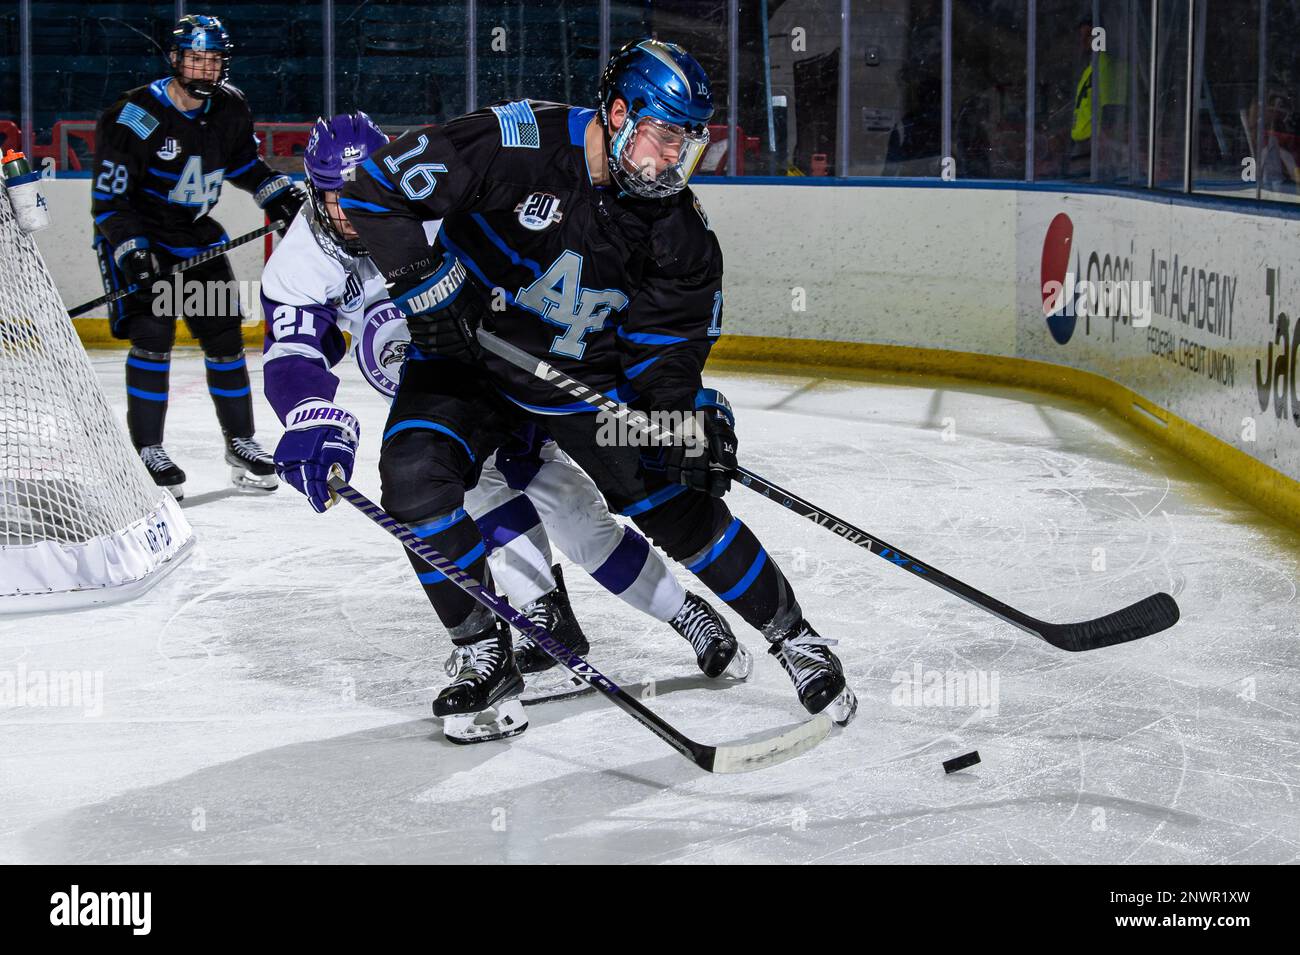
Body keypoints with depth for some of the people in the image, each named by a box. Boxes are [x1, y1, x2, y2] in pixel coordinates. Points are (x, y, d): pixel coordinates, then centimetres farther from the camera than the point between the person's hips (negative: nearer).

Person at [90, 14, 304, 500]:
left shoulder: (229, 108, -3)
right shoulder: (135, 117, -22)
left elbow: (243, 163, 16)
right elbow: (107, 198, -21)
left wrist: (279, 194, 1)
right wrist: (132, 252, -31)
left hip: (197, 232, 6)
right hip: (136, 235, -6)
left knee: (224, 333, 7)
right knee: (153, 333, -16)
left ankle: (240, 442, 20)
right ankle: (146, 450, -6)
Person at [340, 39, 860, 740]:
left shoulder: (679, 228, -12)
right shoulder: (516, 145, -27)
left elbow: (668, 344, -5)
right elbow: (378, 187, -25)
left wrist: (688, 418, -23)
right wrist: (422, 283, -29)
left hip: (587, 376, 2)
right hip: (467, 355, -2)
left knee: (679, 504, -5)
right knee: (415, 479, -23)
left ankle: (793, 637, 15)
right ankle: (486, 655, -6)